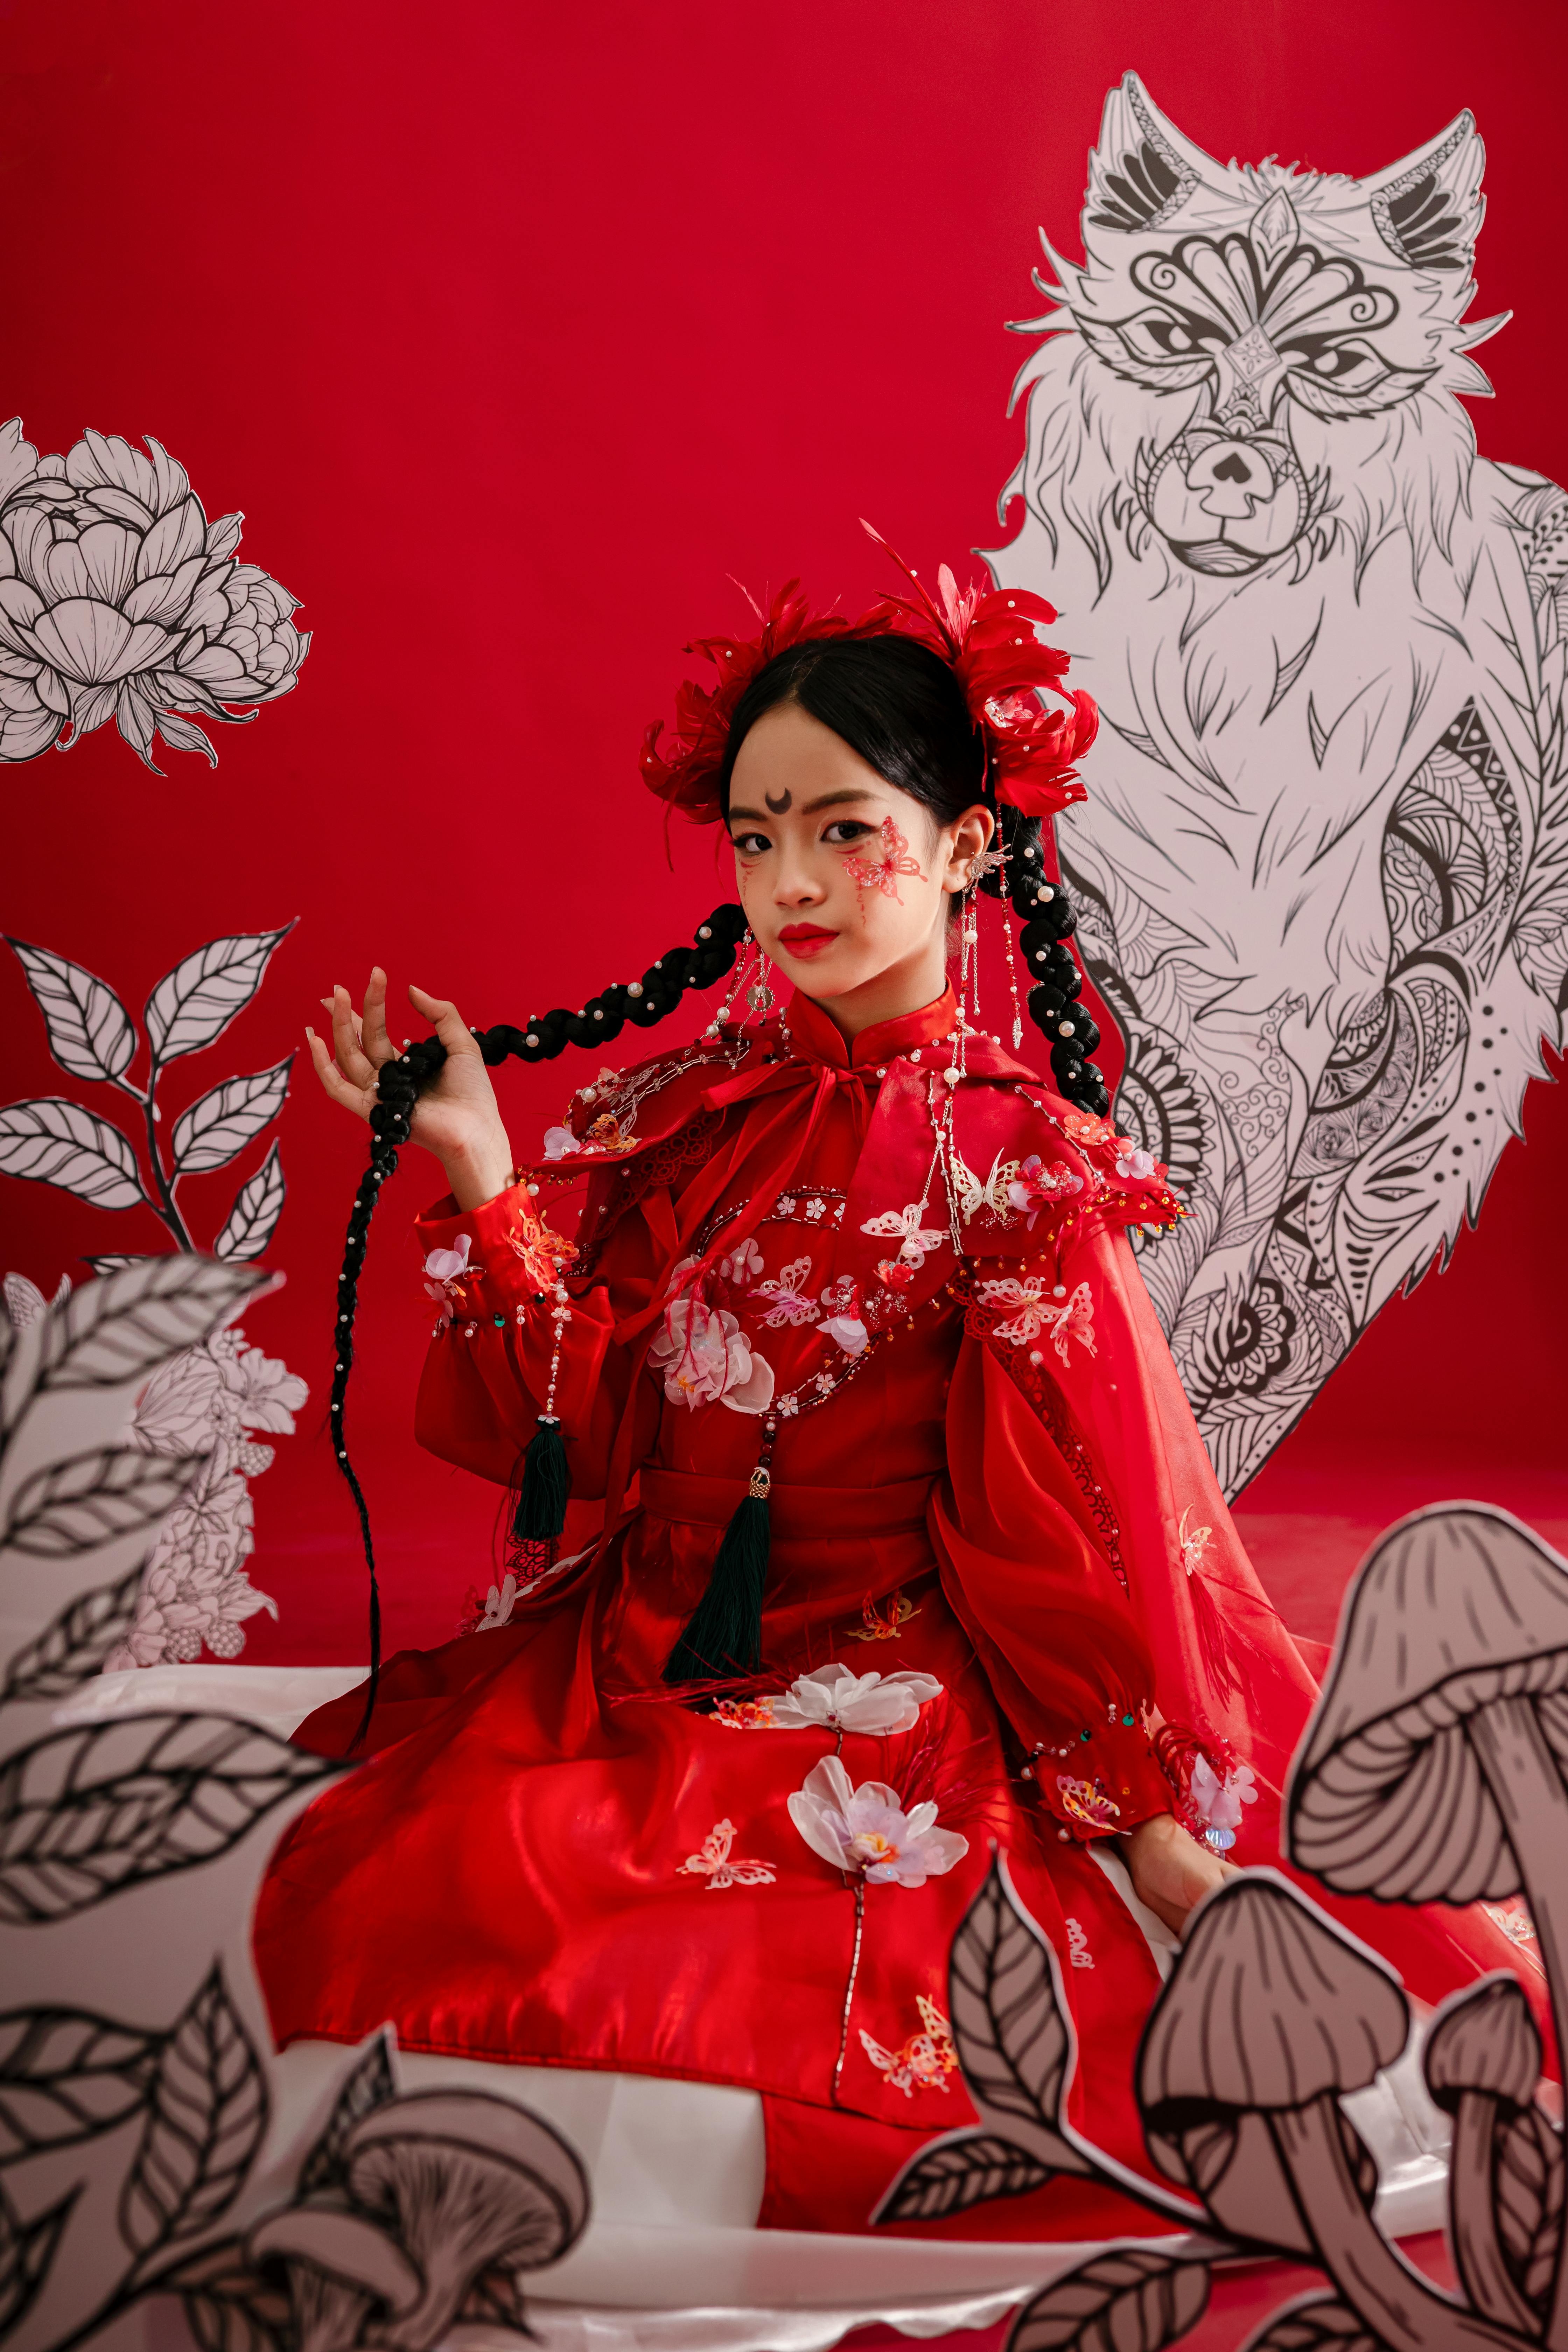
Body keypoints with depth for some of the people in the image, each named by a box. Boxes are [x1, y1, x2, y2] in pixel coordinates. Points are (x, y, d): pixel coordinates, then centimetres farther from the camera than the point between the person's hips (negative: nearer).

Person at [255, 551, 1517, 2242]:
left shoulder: (1016, 1164, -7)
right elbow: (577, 1425, 0)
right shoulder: (686, 1116, 4)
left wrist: (1150, 1820, -4)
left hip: (882, 1708, -4)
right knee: (372, 1894, -14)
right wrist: (483, 1173, -8)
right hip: (630, 1673, 5)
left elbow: (1079, 1527, -5)